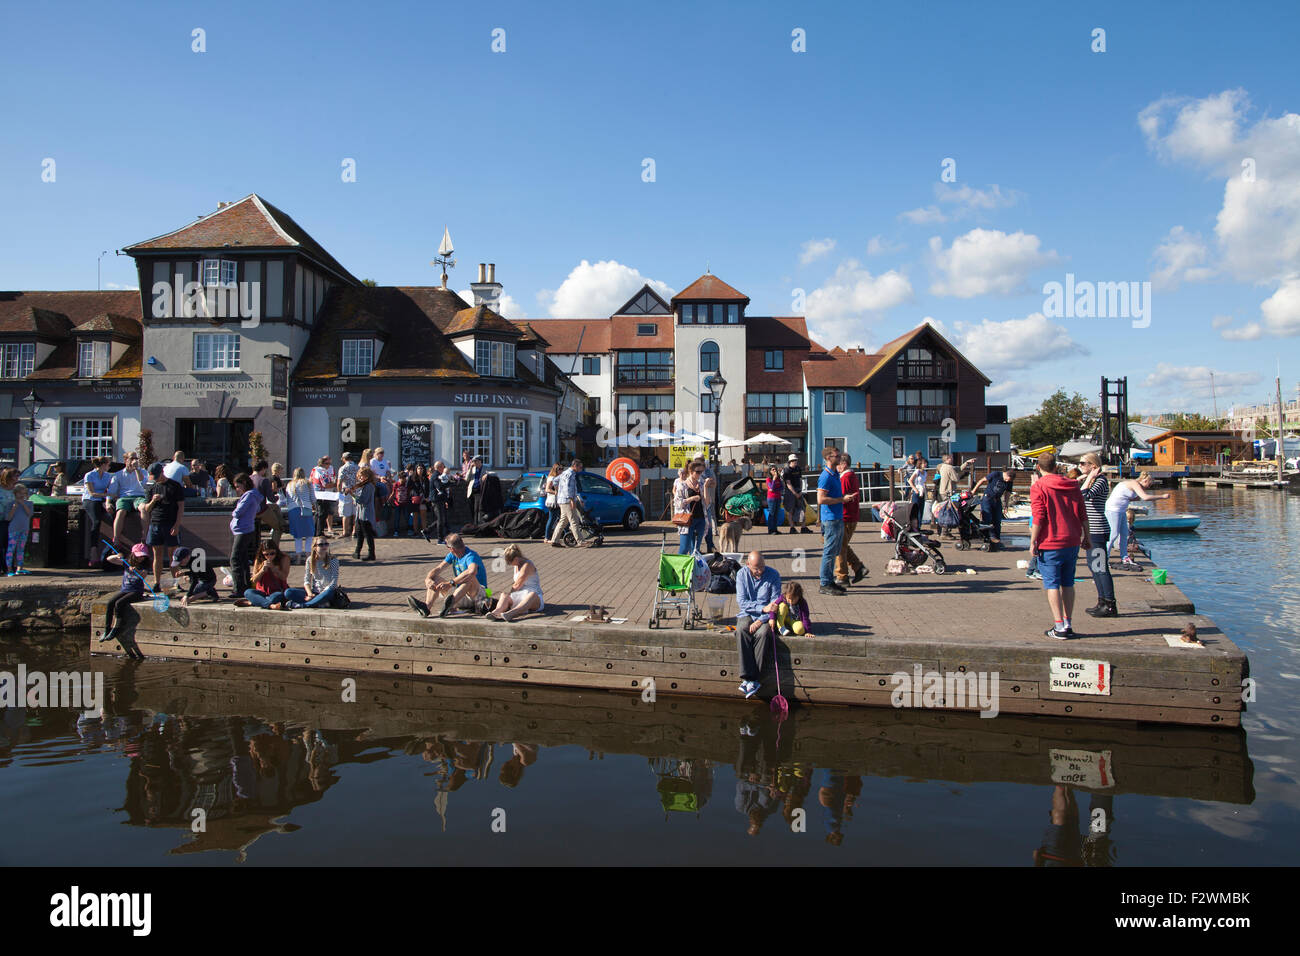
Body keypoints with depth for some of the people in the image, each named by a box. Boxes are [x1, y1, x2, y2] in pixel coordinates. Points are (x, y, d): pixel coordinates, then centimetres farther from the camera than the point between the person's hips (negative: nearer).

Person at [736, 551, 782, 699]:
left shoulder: (773, 575, -6)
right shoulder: (742, 575, -2)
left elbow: (775, 602, -7)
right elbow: (742, 602, -8)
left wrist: (761, 620, -19)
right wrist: (763, 608, -21)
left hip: (765, 617, -1)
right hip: (747, 614, 1)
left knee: (763, 633, -34)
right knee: (741, 630, -32)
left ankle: (752, 680, -33)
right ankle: (748, 677, -37)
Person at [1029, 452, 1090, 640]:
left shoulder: (1038, 487, -8)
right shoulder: (1072, 485, 9)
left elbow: (1039, 517, -14)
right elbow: (1083, 515, 10)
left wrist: (1033, 542, -9)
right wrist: (1087, 537, 20)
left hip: (1050, 544, -5)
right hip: (1072, 543, 5)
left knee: (1052, 584, 0)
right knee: (1067, 584, 12)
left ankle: (1059, 627, -2)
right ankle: (1067, 624, 15)